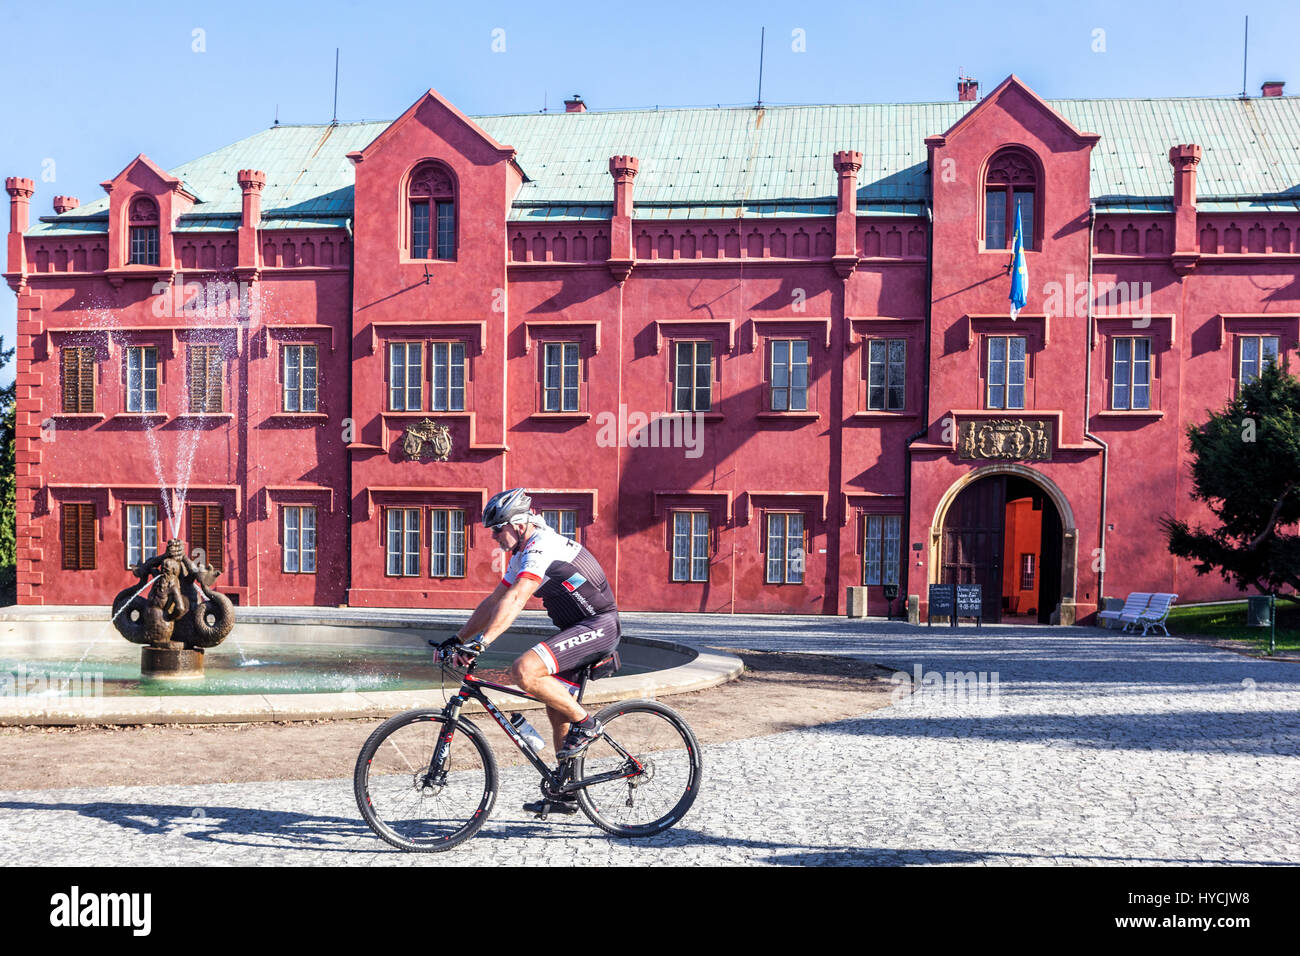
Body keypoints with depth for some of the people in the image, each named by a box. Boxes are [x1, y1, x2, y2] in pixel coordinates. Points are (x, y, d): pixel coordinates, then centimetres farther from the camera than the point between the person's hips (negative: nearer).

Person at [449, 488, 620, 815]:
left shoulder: (542, 546, -19)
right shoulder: (522, 554, 13)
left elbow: (515, 600, -32)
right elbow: (494, 601, 17)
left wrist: (481, 642, -38)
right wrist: (457, 639, 14)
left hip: (598, 627, -10)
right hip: (577, 628, 10)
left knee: (524, 670, -26)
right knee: (557, 709, 11)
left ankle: (585, 723, -10)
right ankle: (566, 794, 20)